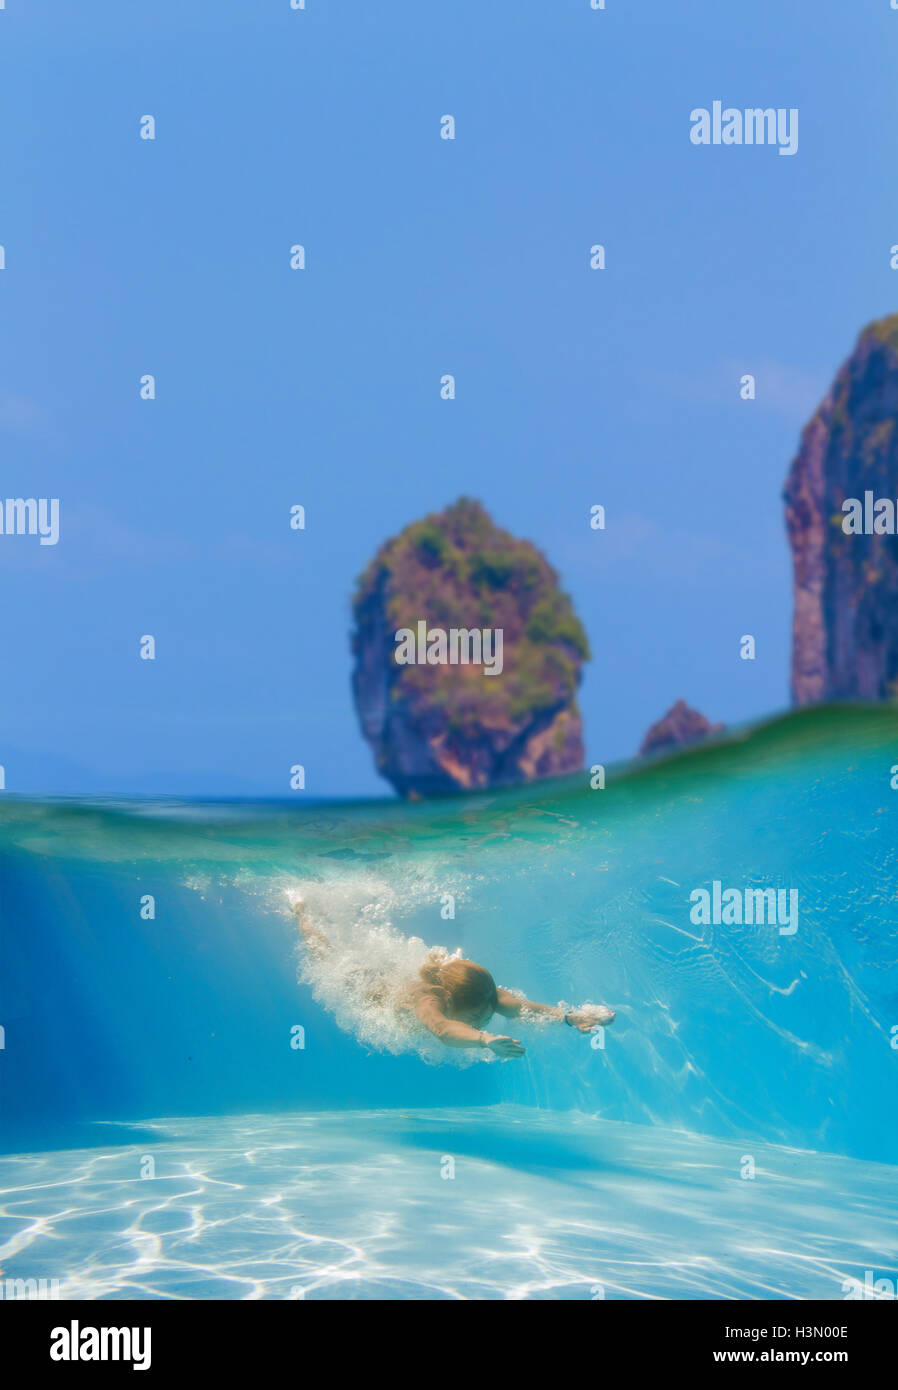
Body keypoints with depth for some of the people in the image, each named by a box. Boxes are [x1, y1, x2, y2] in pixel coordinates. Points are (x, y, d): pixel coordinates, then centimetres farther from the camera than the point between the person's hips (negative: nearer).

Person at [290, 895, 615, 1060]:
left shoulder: (485, 994, -39)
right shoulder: (427, 999, -51)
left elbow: (524, 1007, -56)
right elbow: (442, 1029, -73)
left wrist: (570, 1017, -74)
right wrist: (485, 1039, -90)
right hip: (375, 991, -1)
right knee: (328, 959, 28)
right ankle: (300, 907, 53)